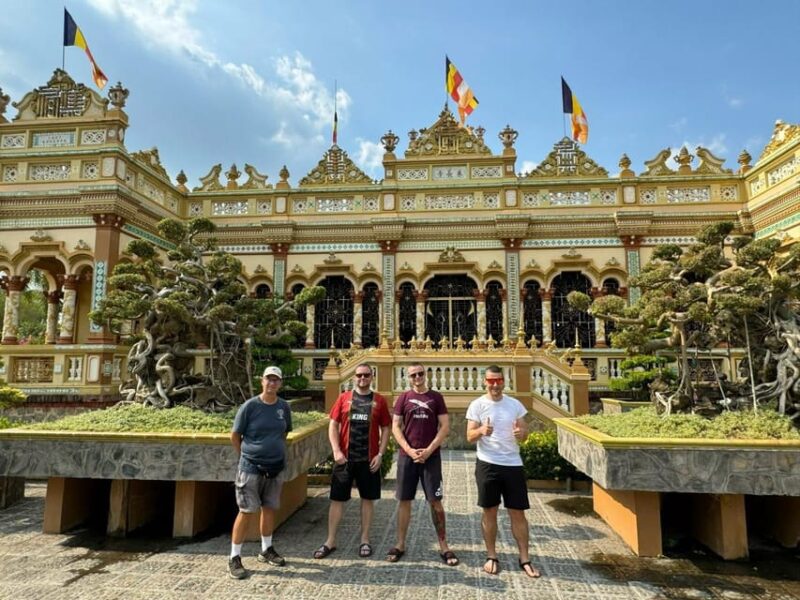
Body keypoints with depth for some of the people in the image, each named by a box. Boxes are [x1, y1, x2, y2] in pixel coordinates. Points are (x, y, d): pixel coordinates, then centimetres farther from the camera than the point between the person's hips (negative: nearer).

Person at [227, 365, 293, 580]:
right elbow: (235, 436, -4)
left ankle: (267, 550, 32)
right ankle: (234, 558, 14)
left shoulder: (284, 407, 0)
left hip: (275, 468, 4)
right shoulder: (250, 406, -12)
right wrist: (247, 456, 3)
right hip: (251, 468, -4)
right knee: (247, 512, 0)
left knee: (269, 508, 15)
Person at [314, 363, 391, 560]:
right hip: (345, 458, 0)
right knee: (337, 499, 7)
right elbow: (333, 426, 1)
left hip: (369, 460, 0)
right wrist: (336, 451, -9)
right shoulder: (343, 398, 2)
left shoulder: (379, 401, 1)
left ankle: (365, 540, 24)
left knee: (368, 499, 9)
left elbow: (385, 429, 3)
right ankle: (330, 541, 20)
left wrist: (380, 454, -6)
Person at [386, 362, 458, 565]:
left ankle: (443, 546, 13)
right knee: (404, 501, 7)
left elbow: (445, 427, -1)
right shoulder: (403, 398, 3)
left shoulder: (436, 397, 2)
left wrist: (429, 450, -10)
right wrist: (409, 450, -11)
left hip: (431, 456, -1)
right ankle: (400, 544, 20)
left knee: (435, 501, 1)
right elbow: (395, 427, 1)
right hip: (407, 456, 1)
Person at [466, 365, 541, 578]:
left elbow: (525, 431, 7)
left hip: (513, 464, 2)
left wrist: (521, 432, -17)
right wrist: (481, 431, -29)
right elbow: (469, 437, -7)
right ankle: (491, 557, 25)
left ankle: (524, 559, 22)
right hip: (487, 464, -2)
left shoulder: (515, 404, 3)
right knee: (489, 511, 10)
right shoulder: (477, 405, -5)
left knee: (518, 512, 8)